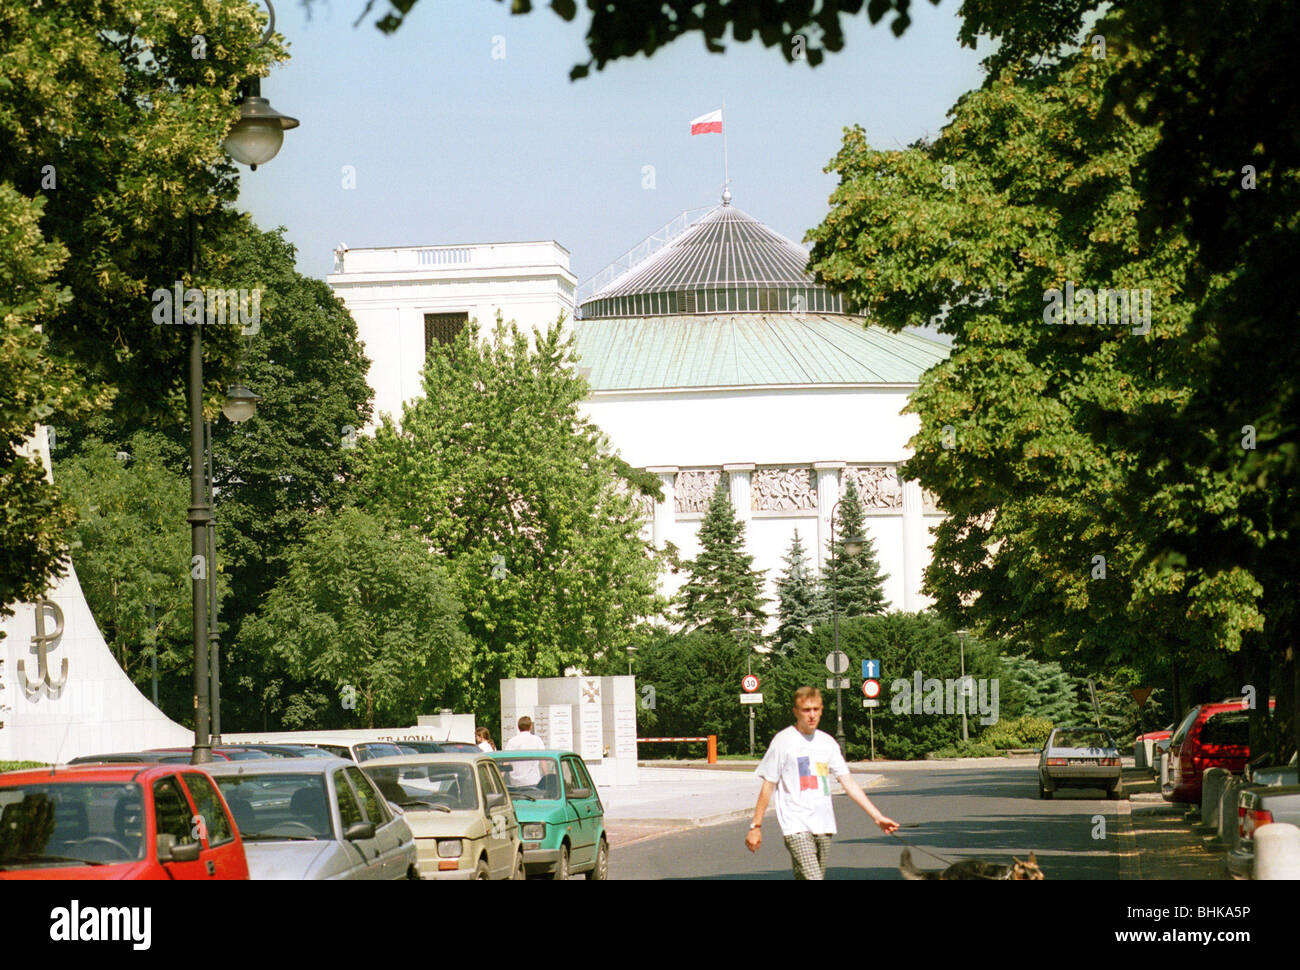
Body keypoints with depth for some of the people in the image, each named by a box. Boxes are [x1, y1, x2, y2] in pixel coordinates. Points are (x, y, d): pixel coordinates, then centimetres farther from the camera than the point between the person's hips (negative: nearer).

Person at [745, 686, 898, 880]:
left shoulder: (827, 742, 13)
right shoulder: (783, 741, -2)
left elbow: (848, 783, 13)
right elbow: (768, 786, 0)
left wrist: (877, 816, 7)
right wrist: (756, 827, -1)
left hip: (824, 827, 6)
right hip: (796, 827, -5)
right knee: (811, 879, -19)